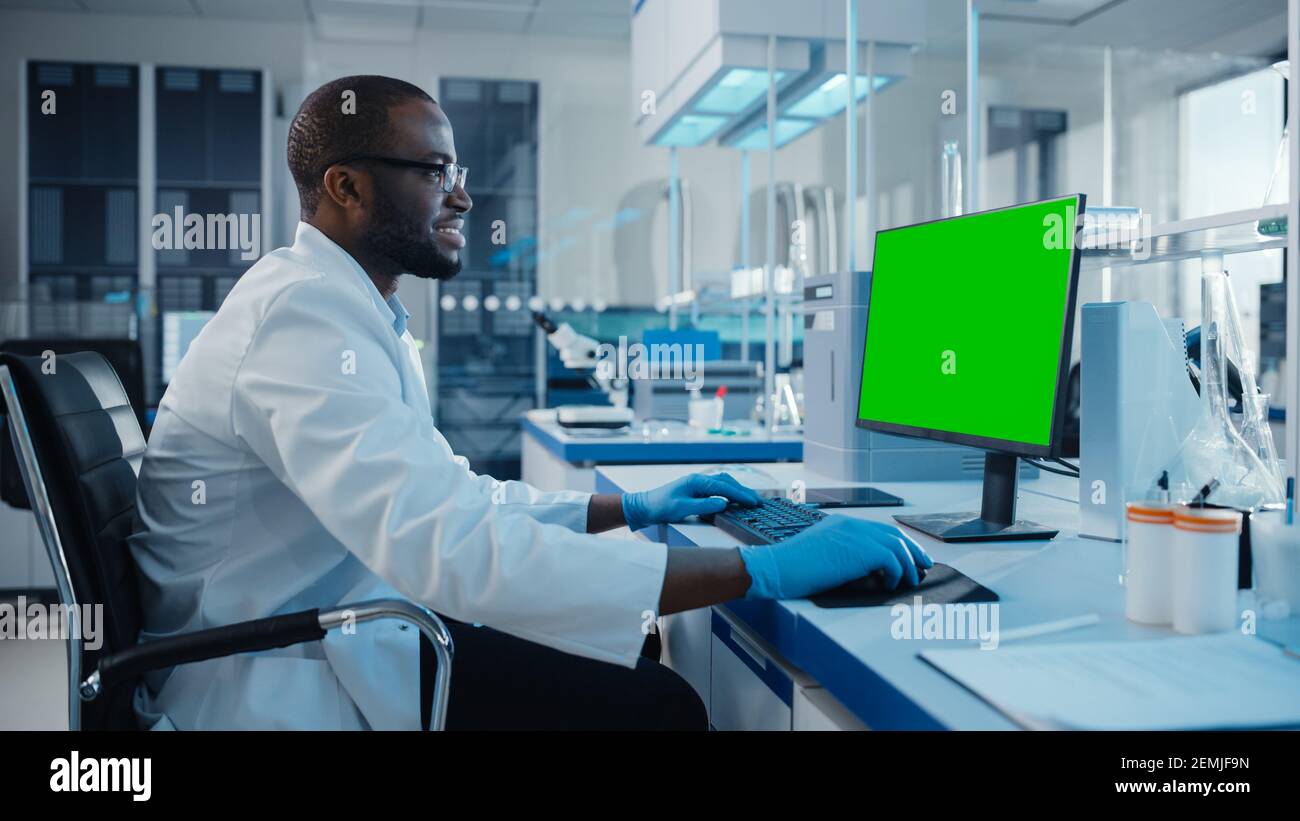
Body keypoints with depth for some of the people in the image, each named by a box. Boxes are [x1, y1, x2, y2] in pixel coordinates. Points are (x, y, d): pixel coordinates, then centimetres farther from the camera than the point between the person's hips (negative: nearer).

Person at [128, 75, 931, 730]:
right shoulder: (307, 314, -24)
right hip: (277, 681, -9)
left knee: (629, 664, 7)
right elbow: (458, 550, -37)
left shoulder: (351, 311, 10)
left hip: (323, 637, 9)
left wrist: (634, 508, 9)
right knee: (653, 704, -14)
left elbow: (455, 498, 16)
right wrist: (765, 570, -33)